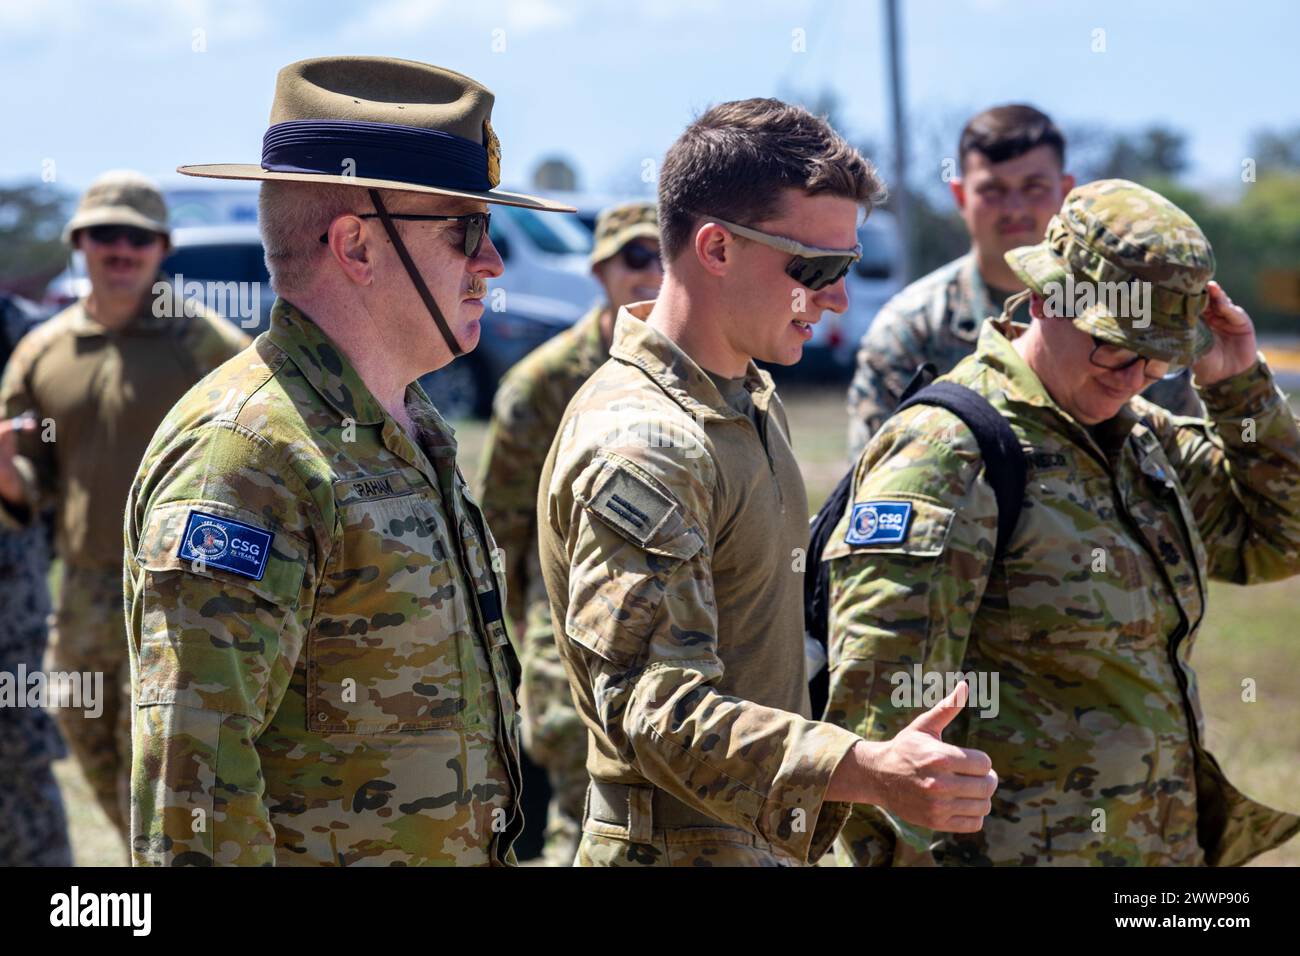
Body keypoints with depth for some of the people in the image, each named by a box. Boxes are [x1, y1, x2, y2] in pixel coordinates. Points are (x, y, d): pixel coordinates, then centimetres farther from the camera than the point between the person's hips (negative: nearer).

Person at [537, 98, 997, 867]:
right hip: (680, 848, -9)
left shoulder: (755, 401, 11)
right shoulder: (636, 446, -21)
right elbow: (654, 706, -30)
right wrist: (870, 772, -41)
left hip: (770, 845, 9)